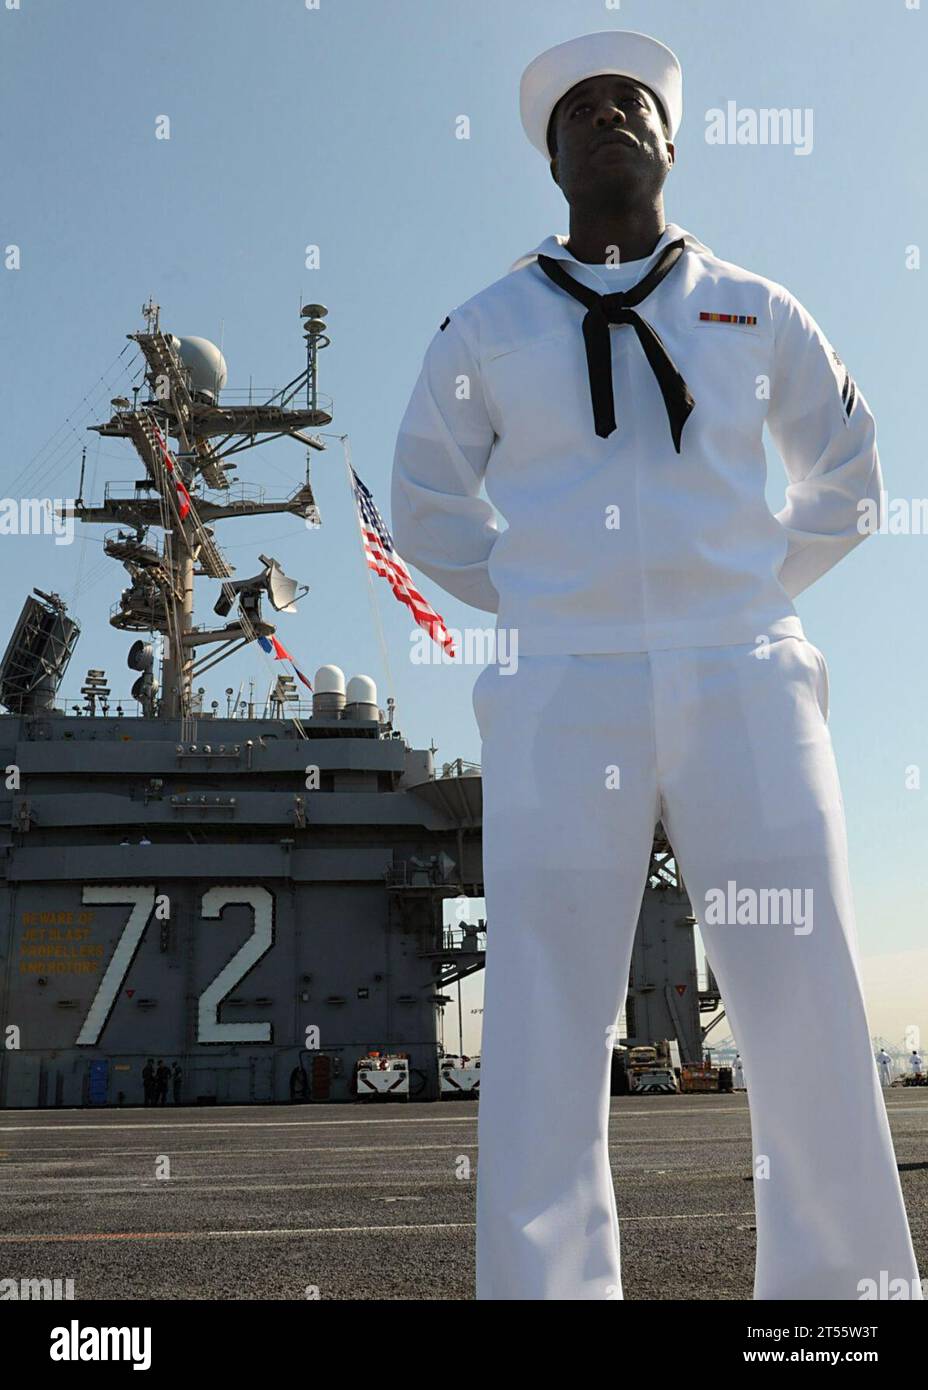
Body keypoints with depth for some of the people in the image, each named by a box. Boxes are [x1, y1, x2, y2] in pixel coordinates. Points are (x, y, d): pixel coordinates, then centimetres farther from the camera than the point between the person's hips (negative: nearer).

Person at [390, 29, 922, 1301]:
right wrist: (536, 605, 8)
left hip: (744, 685, 1)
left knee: (810, 1016, -2)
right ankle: (546, 1284, 6)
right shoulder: (487, 328, 14)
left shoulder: (754, 313, 15)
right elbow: (427, 504, 20)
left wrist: (752, 594, 11)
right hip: (562, 696, 0)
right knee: (544, 1023, -3)